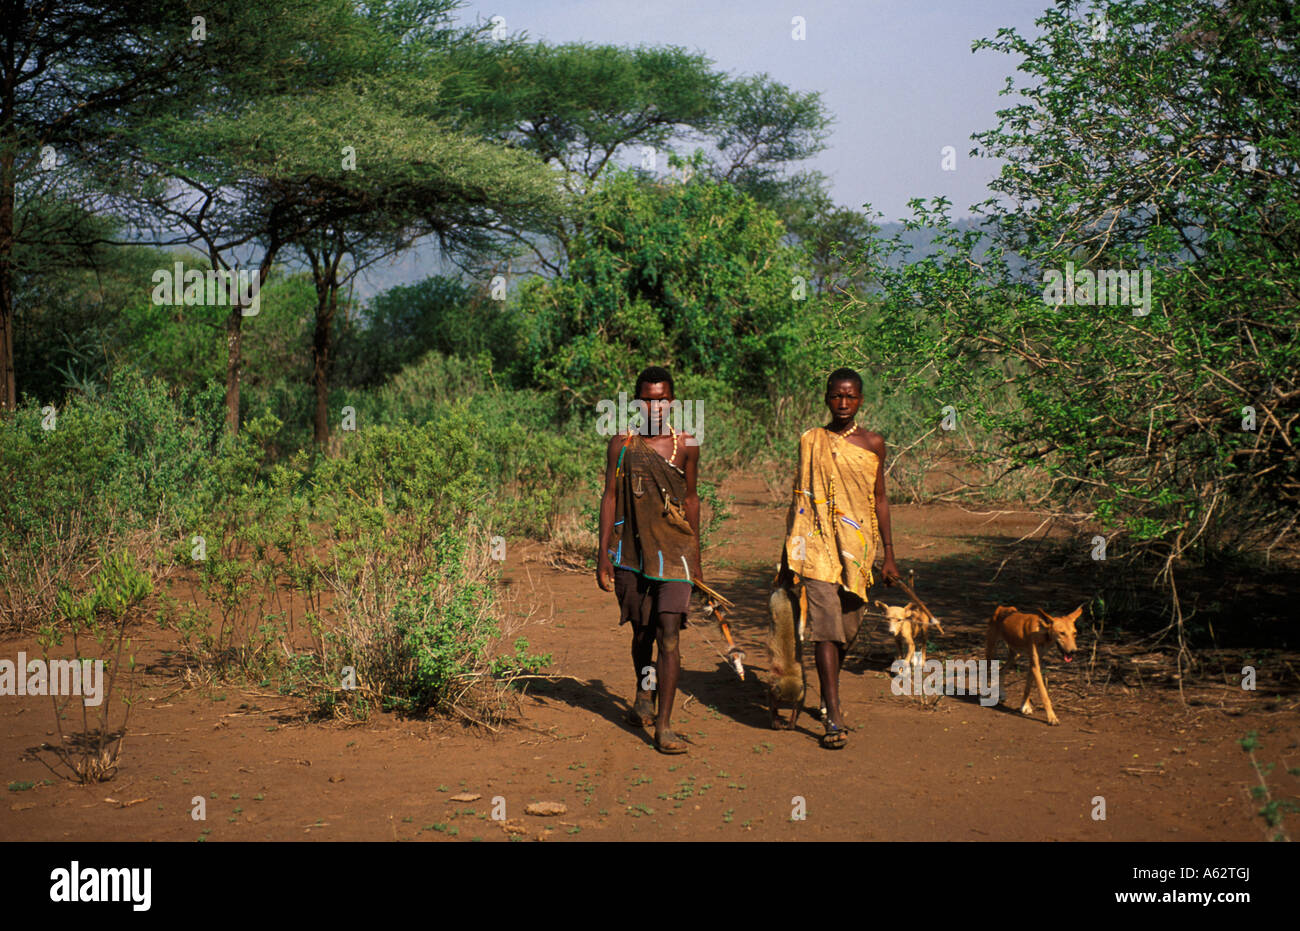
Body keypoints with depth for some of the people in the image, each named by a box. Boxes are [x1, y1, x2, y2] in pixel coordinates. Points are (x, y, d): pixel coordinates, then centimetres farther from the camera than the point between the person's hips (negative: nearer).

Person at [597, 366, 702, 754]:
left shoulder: (686, 446, 3)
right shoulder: (621, 445, 2)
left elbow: (690, 500, 11)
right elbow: (610, 498, 3)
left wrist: (695, 558, 13)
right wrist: (603, 554, -2)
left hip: (673, 551, -1)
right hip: (631, 552, 1)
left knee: (669, 636, -11)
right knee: (642, 632, 15)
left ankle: (663, 726, -11)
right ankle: (643, 697, 43)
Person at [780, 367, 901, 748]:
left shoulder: (872, 443, 5)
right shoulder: (811, 441, 4)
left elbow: (879, 497, 10)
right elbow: (801, 498, 10)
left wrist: (889, 553, 7)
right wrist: (789, 553, 10)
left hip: (857, 544, 2)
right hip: (819, 543, -2)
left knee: (848, 626, 12)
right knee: (825, 624, -13)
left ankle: (828, 692, 39)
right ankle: (834, 717, -17)